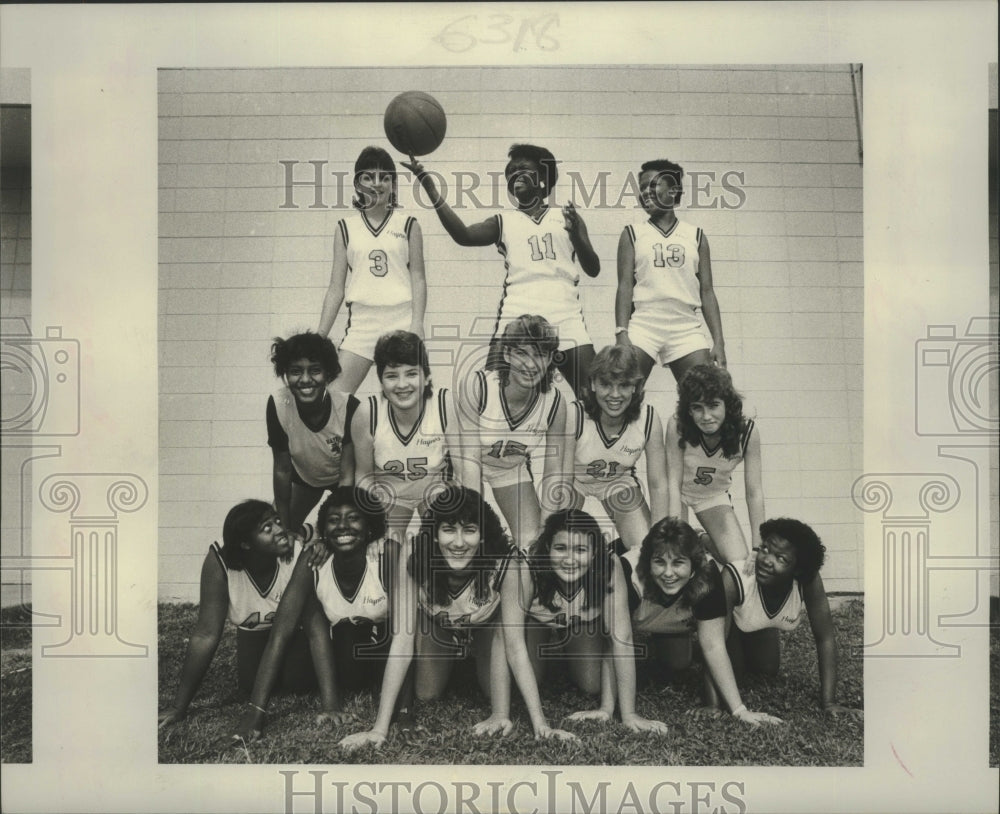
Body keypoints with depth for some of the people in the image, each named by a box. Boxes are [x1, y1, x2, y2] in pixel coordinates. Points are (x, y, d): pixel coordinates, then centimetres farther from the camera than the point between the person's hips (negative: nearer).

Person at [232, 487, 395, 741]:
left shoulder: (390, 554, -30)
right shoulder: (312, 563, -24)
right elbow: (280, 634, -28)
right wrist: (255, 711, -35)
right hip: (340, 662, 1)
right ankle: (331, 702, -10)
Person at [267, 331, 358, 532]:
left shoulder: (348, 407, -38)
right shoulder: (277, 405, -32)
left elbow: (347, 476, -27)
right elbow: (282, 470, -19)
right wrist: (284, 526, -11)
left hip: (341, 476, -1)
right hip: (304, 475, 2)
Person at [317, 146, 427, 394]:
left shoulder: (407, 225, 6)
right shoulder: (346, 227, 10)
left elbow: (418, 278, 4)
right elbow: (336, 287, 10)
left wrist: (417, 323, -9)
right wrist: (320, 336, 5)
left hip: (401, 318, -1)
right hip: (362, 320, 1)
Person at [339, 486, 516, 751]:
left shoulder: (505, 563, -38)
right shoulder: (413, 560, -36)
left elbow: (505, 637, -30)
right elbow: (403, 638, -37)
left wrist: (501, 715, -38)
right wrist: (380, 728, -42)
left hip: (485, 628, 0)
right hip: (437, 628, 1)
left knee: (495, 693, -16)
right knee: (425, 695, -9)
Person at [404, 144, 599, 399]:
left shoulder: (566, 218, 17)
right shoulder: (504, 223, 15)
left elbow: (593, 269, 9)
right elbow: (463, 235, -4)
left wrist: (575, 234, -10)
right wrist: (428, 183, -12)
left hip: (565, 317, 1)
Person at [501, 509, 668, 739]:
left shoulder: (609, 567, -34)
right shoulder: (524, 571, -39)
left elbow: (621, 639, -32)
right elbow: (514, 643, -40)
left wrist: (628, 714, -34)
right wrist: (539, 723, -44)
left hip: (583, 630, 1)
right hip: (534, 627, 0)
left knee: (593, 686, -20)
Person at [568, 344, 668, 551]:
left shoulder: (649, 419, -27)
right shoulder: (574, 417, -33)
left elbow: (658, 485, -18)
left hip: (619, 483, 2)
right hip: (576, 481, -1)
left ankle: (617, 550, 24)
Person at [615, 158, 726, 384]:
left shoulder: (695, 236, 13)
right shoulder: (632, 234, 9)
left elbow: (707, 292, 9)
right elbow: (625, 286, 1)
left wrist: (718, 341, 1)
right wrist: (621, 333, -12)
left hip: (687, 329, 1)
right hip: (643, 326, -1)